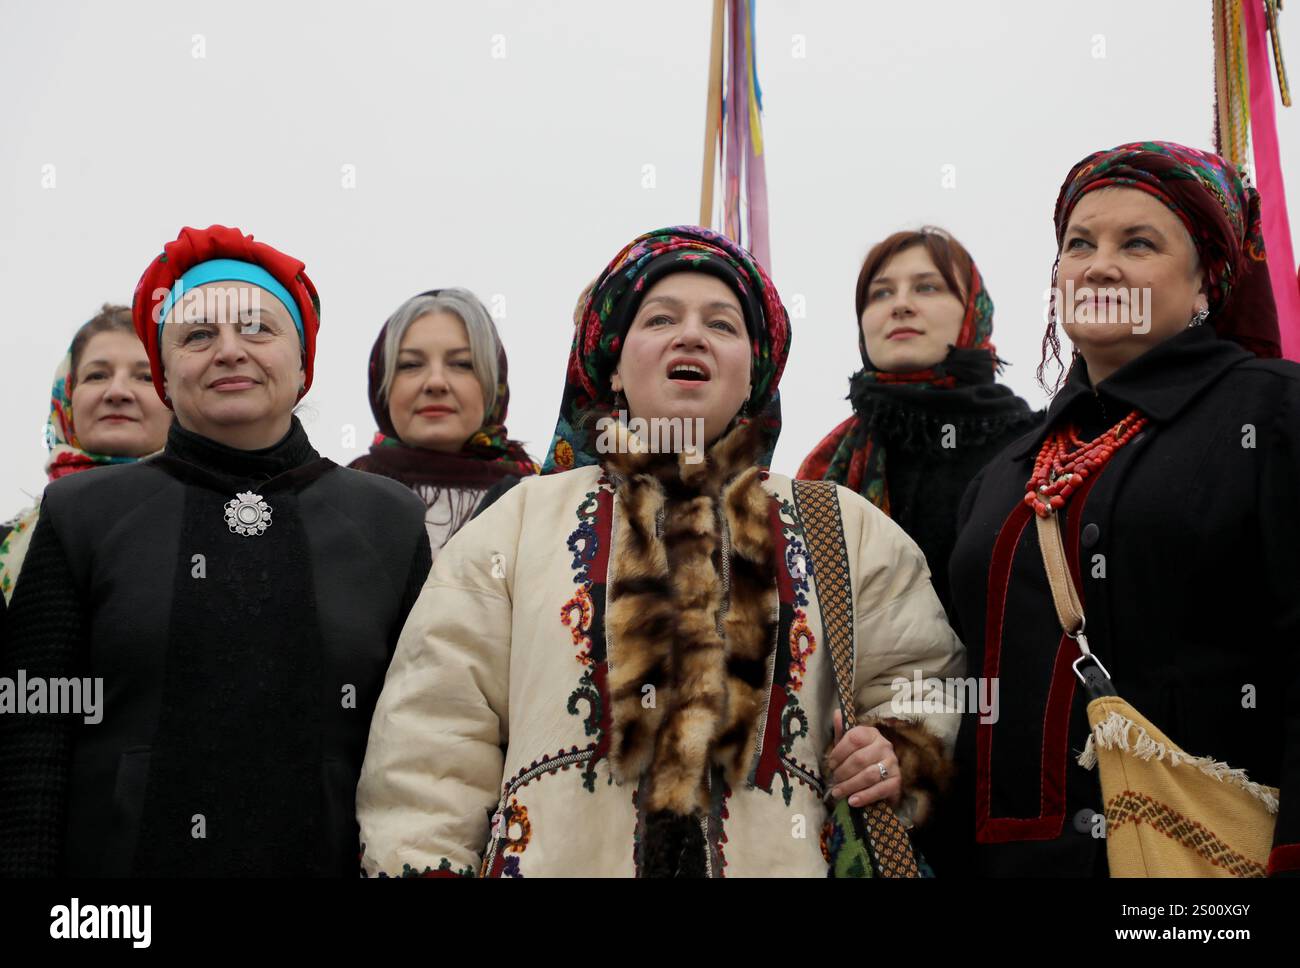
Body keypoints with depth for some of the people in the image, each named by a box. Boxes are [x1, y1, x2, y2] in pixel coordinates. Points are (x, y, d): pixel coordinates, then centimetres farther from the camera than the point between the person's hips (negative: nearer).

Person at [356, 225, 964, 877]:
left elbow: (922, 674, 13)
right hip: (557, 859, -1)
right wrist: (424, 864, -9)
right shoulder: (517, 522, 5)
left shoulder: (847, 530, 9)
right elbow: (433, 737, 0)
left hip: (780, 860, 1)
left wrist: (905, 749, -7)